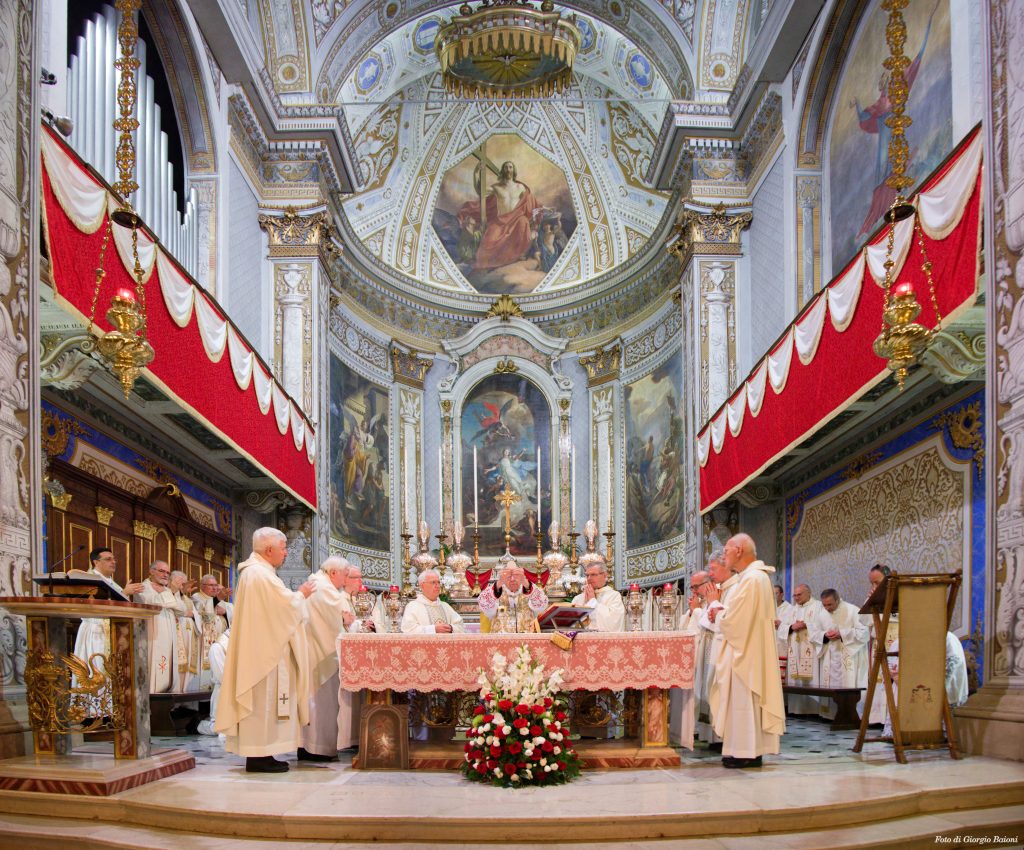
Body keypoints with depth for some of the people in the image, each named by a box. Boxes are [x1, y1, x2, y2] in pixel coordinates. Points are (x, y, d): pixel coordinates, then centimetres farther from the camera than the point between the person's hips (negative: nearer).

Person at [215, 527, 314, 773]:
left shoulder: (252, 571, 17)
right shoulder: (262, 574, -17)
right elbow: (288, 606, -18)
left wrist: (295, 596, 12)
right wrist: (301, 595, 0)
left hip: (257, 649, 11)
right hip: (266, 650, -11)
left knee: (261, 701, 11)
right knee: (264, 698, -8)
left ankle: (258, 753, 14)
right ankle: (259, 756, -5)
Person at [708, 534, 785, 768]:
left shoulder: (751, 579, -19)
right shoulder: (759, 576, 15)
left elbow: (731, 621, -22)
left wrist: (719, 614, -2)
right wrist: (723, 613, 5)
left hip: (744, 653, -10)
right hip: (750, 650, 10)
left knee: (743, 701, -4)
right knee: (746, 702, 13)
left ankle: (746, 753, 0)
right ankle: (750, 750, 17)